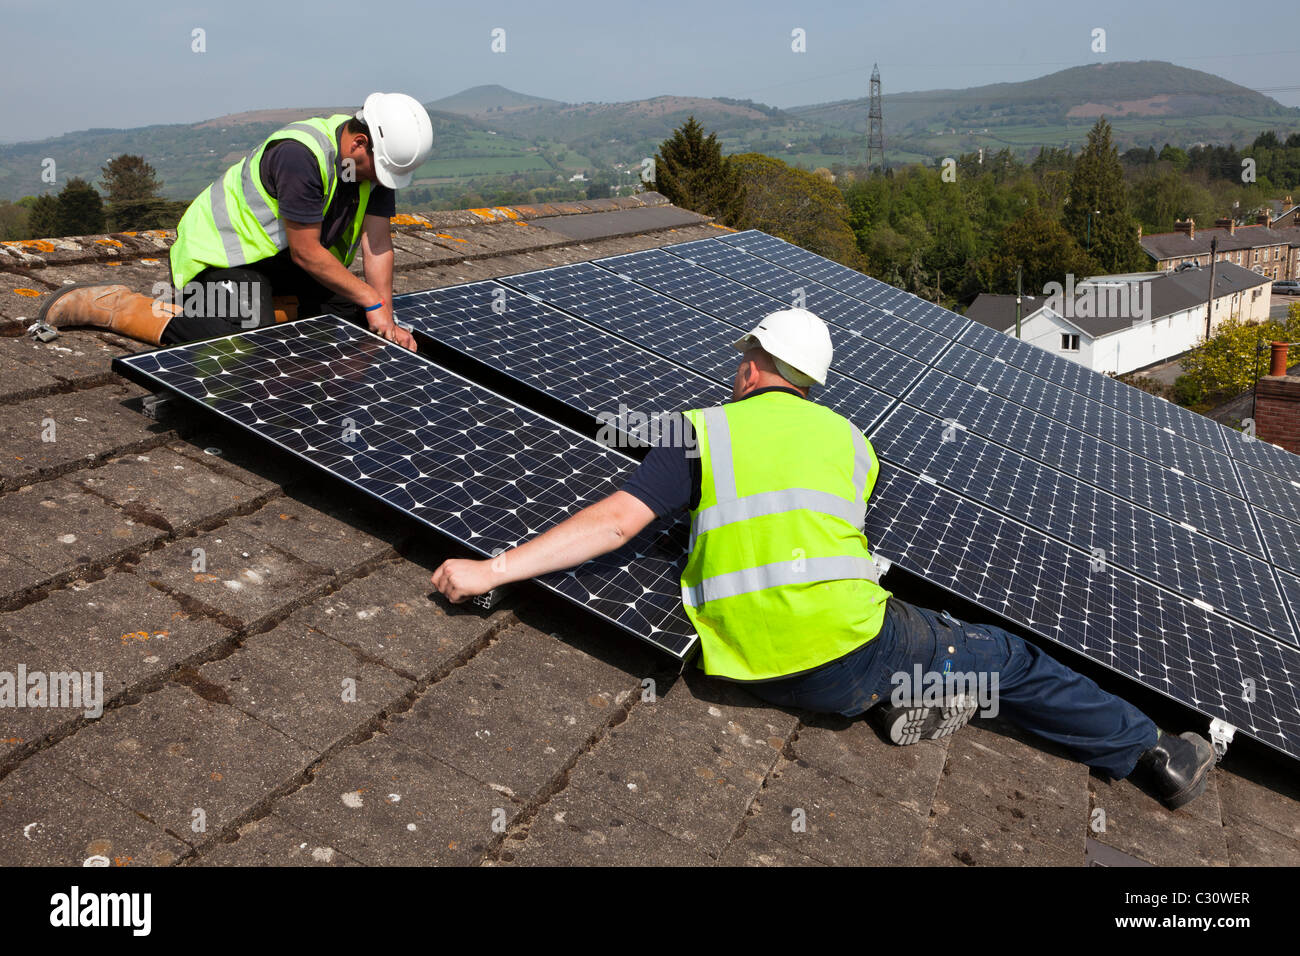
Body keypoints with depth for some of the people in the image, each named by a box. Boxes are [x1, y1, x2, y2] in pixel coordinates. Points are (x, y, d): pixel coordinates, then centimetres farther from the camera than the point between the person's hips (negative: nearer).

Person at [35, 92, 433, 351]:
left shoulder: (377, 157, -6)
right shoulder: (300, 154, -31)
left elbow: (377, 245, -7)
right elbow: (306, 253, -26)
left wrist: (384, 320, -16)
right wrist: (371, 299, -21)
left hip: (276, 258, 9)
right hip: (225, 249, -8)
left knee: (350, 310, 1)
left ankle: (256, 303, 14)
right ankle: (110, 304, -7)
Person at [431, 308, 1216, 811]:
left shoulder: (705, 432, 5)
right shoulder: (850, 439, 13)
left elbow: (619, 519, -6)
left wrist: (492, 569, -5)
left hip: (765, 673, 1)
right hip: (850, 642, 0)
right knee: (1006, 660, 21)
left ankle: (892, 696, 5)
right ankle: (1155, 753, 28)